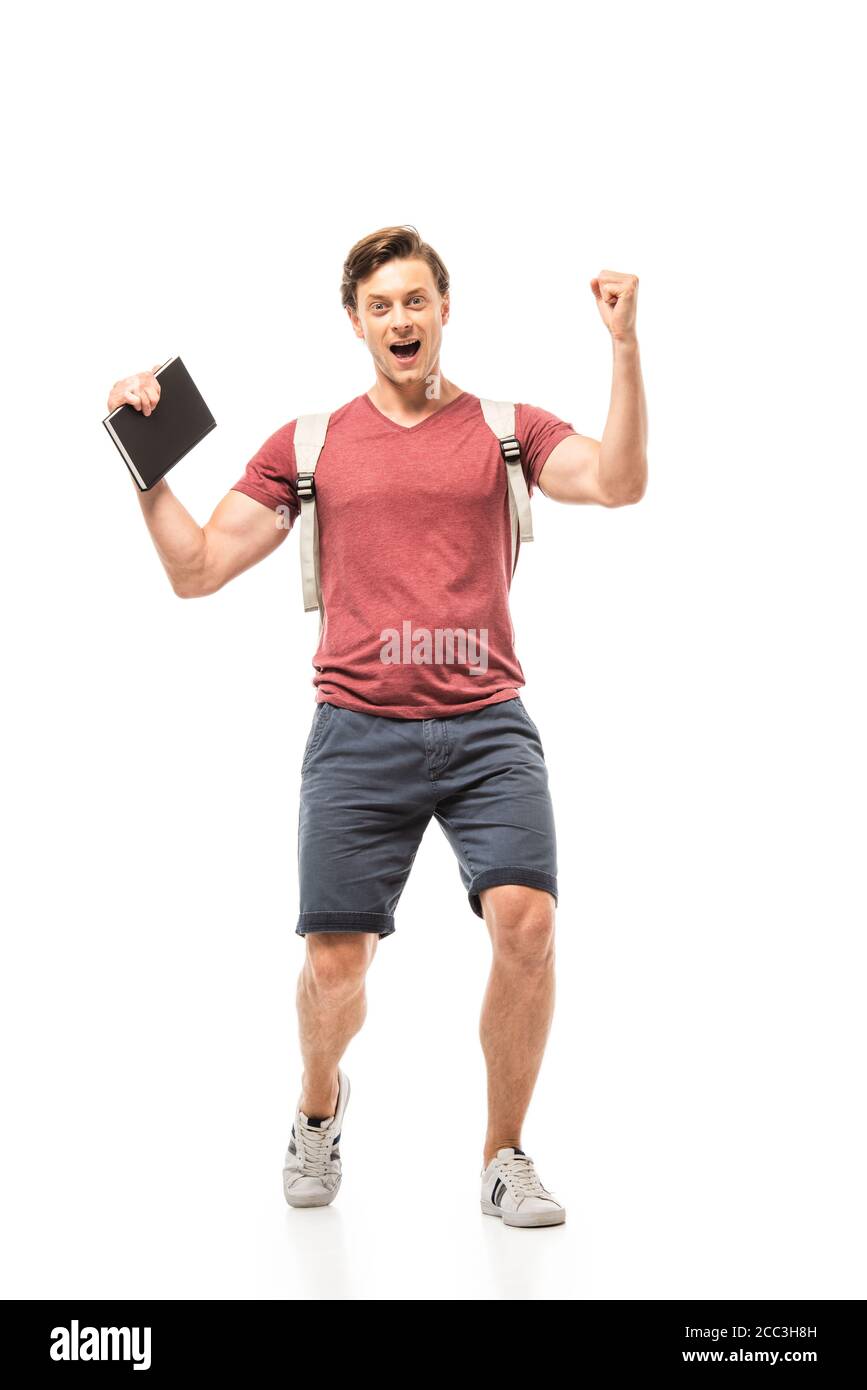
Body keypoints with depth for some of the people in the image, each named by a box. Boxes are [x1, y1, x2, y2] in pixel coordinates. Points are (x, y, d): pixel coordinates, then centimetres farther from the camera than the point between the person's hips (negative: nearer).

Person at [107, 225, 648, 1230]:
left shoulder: (506, 428, 12)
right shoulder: (307, 444, 13)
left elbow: (618, 482, -7)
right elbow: (196, 569, 12)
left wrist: (625, 346, -14)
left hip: (486, 724, 0)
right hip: (359, 731, 1)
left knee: (525, 920, -17)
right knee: (334, 959, -2)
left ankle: (504, 1157, 5)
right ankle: (319, 1105, 33)